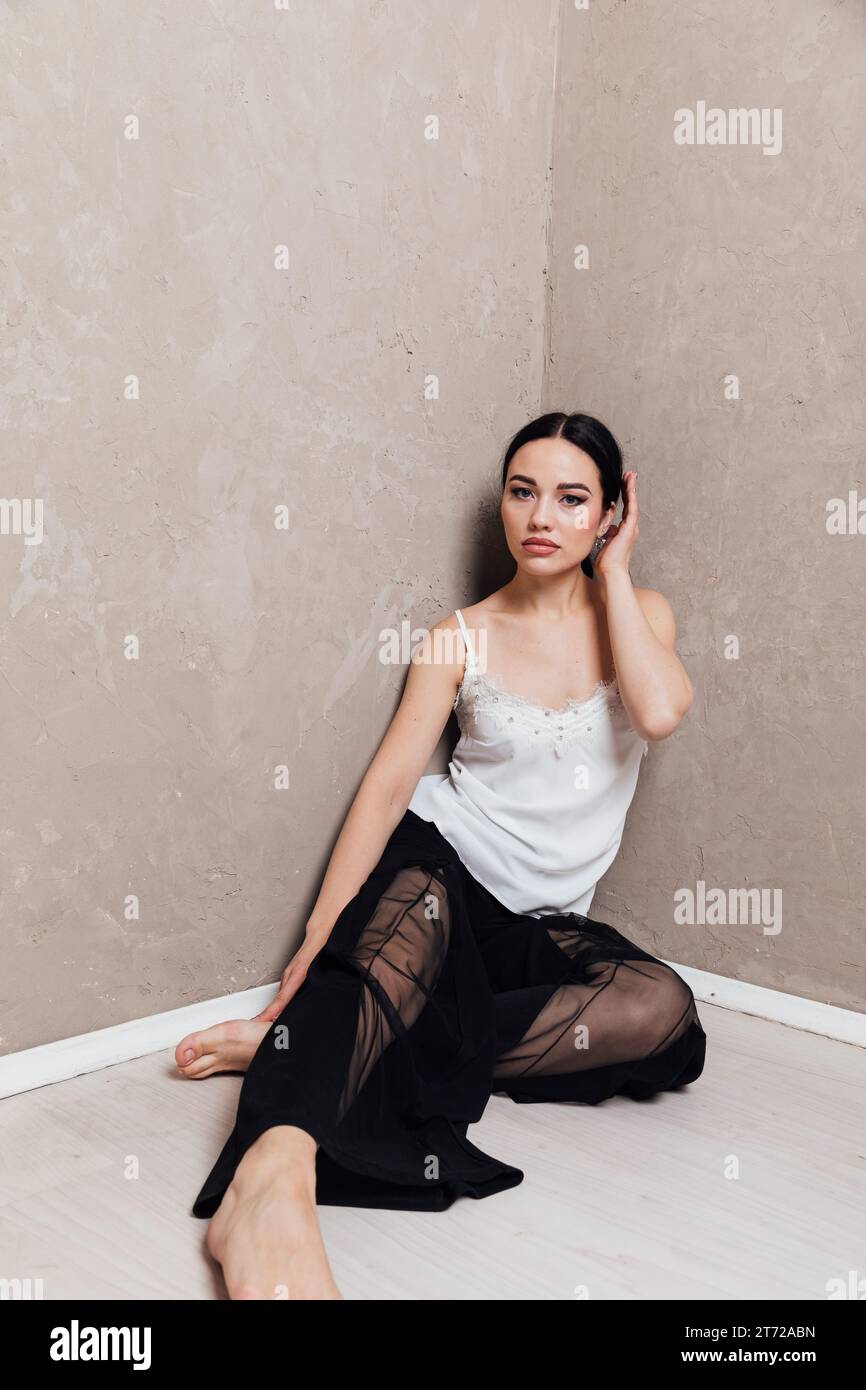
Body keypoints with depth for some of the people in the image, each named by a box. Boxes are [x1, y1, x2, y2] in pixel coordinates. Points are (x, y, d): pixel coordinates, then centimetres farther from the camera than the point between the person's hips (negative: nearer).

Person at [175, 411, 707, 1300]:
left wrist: (612, 569, -4)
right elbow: (389, 782, -6)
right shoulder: (462, 639, 4)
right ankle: (272, 1176, -60)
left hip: (544, 920, 2)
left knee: (663, 1010, -30)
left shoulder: (640, 615, 8)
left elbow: (659, 713, -16)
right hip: (438, 861, -1)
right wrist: (317, 941, -16)